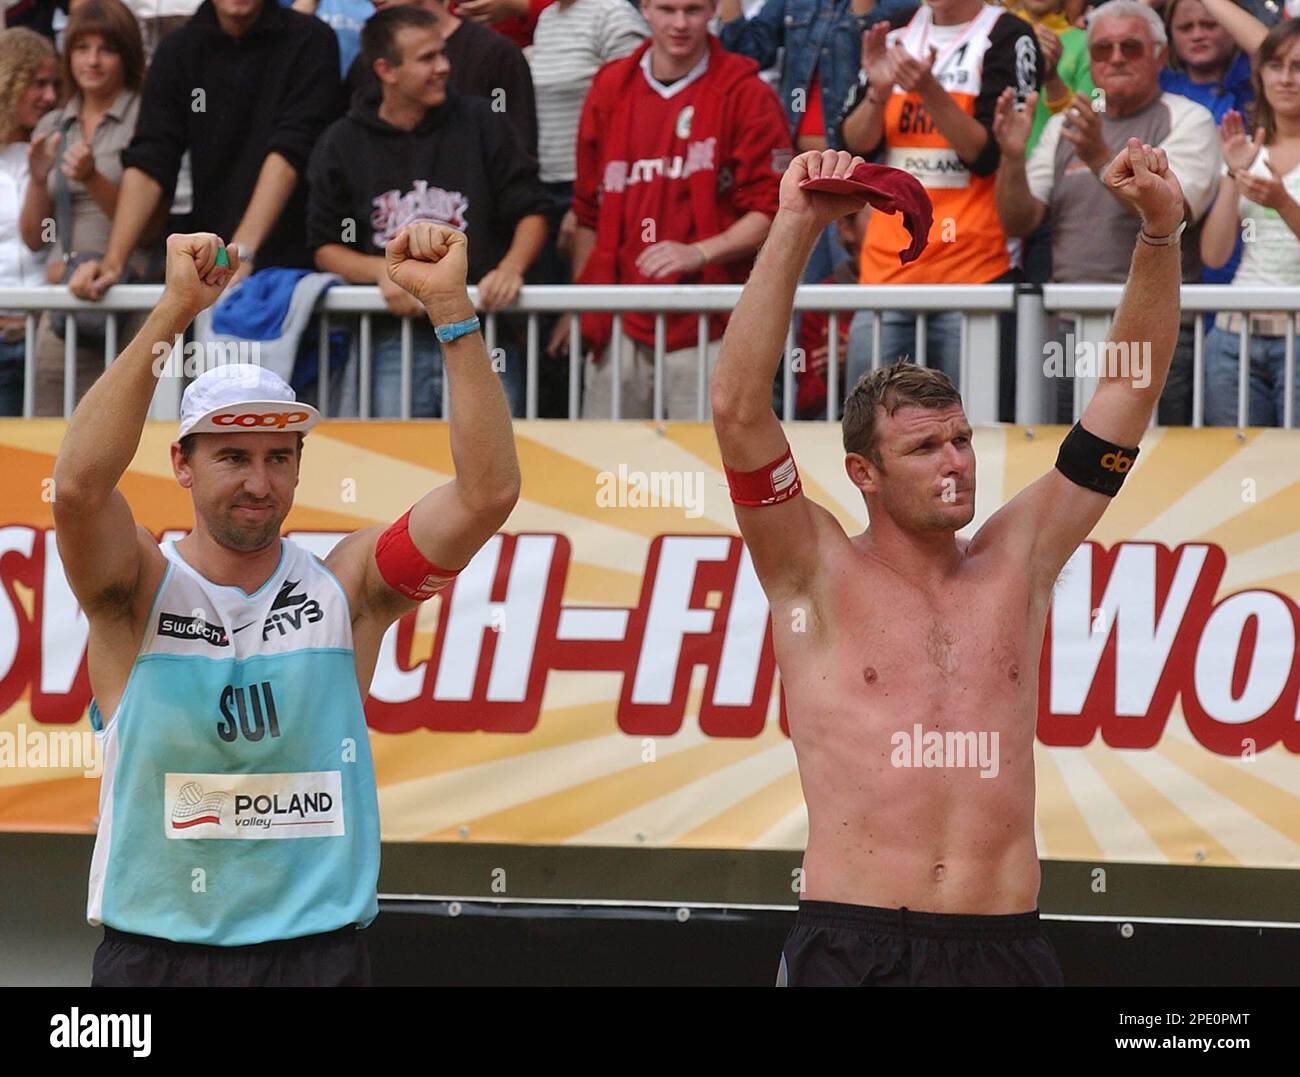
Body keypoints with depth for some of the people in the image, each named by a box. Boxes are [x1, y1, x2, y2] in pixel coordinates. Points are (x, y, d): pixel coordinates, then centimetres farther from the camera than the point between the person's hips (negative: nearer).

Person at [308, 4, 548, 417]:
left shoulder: (480, 122, 3)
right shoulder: (341, 144, 5)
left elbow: (530, 213, 6)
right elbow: (325, 248, 7)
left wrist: (511, 268, -14)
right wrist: (383, 270, -12)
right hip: (394, 344, 0)